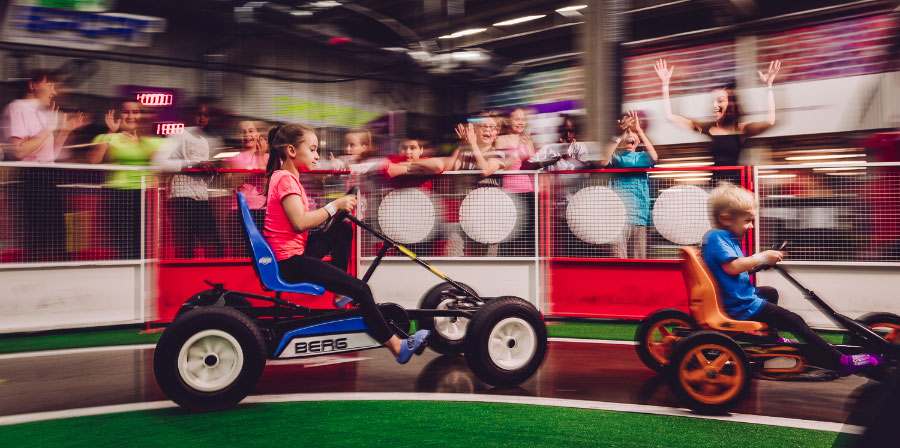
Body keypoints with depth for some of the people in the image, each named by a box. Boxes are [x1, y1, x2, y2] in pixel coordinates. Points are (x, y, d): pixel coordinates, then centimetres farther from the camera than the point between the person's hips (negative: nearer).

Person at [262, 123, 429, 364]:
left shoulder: (285, 177, 17)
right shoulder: (285, 179, -14)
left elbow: (302, 221, 10)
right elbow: (299, 223, -26)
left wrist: (337, 208, 1)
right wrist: (334, 206, -18)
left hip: (293, 254, 10)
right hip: (290, 262, -10)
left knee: (343, 229, 20)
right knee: (361, 289, -13)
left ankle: (341, 291, 16)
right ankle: (396, 346, -5)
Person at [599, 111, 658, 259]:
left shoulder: (642, 157, 17)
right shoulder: (616, 156, 10)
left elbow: (654, 157, -7)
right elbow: (603, 161, -12)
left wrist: (639, 130, -15)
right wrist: (619, 134, -19)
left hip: (639, 217, 2)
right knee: (618, 260, -9)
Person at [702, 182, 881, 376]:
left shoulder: (722, 237, 14)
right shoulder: (717, 237, -20)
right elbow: (731, 266, -35)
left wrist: (758, 262, 7)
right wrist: (761, 258, -29)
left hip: (738, 297, 11)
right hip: (741, 306, -11)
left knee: (771, 293, 38)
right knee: (795, 321, -11)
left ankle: (772, 338, 47)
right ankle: (841, 361, -7)